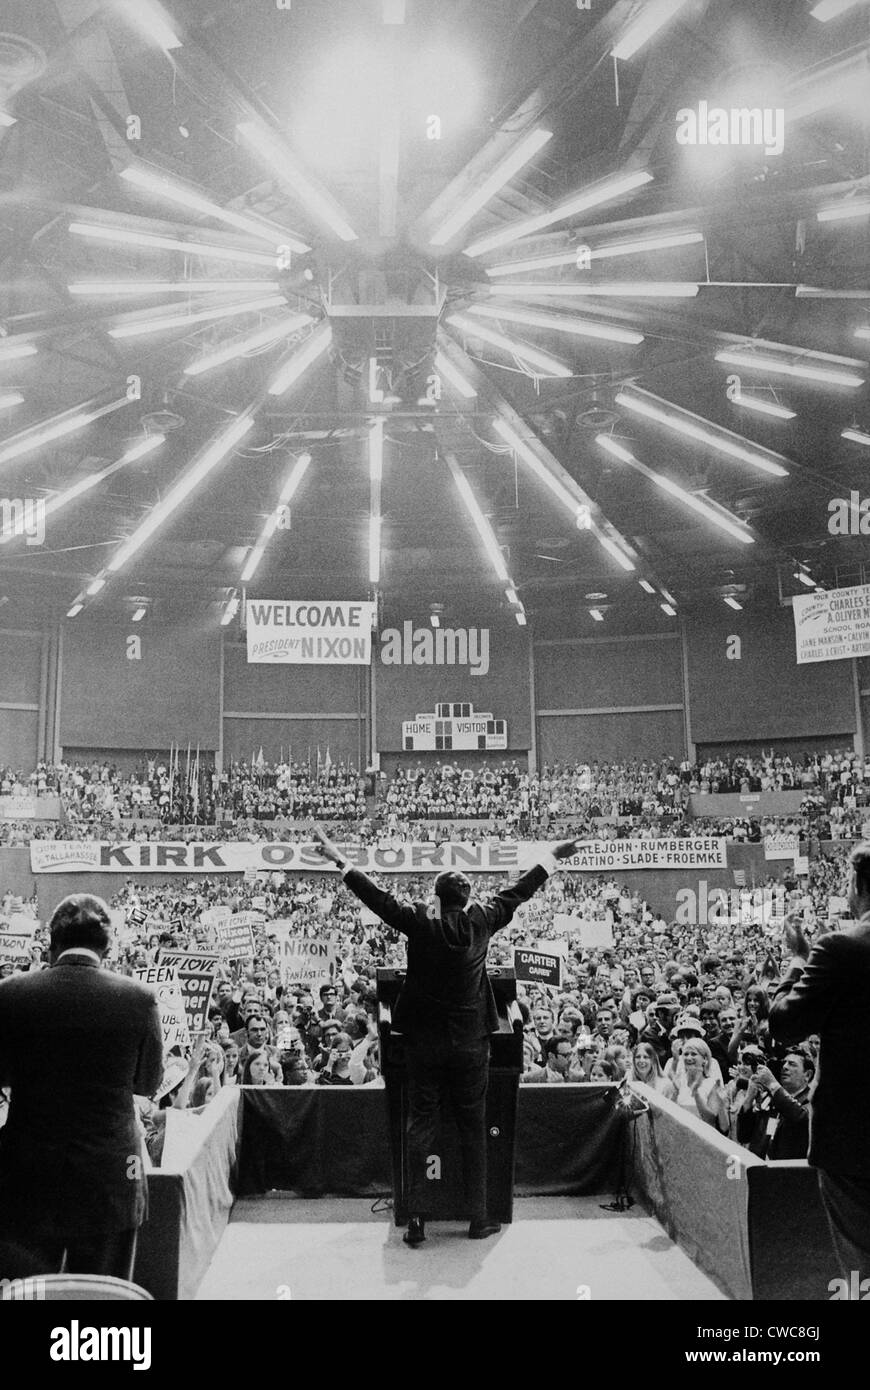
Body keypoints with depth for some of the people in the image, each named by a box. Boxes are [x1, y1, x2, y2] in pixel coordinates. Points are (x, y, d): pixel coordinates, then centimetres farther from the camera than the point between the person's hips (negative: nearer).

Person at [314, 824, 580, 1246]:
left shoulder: (419, 920, -9)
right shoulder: (480, 920, -5)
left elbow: (378, 897, -5)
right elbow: (518, 892, 5)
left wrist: (340, 861, 3)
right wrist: (552, 856, 17)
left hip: (424, 1041, -1)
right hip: (470, 1044, 1)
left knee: (420, 1127, 6)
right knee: (473, 1129, 11)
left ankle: (416, 1220, 5)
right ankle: (479, 1218, 17)